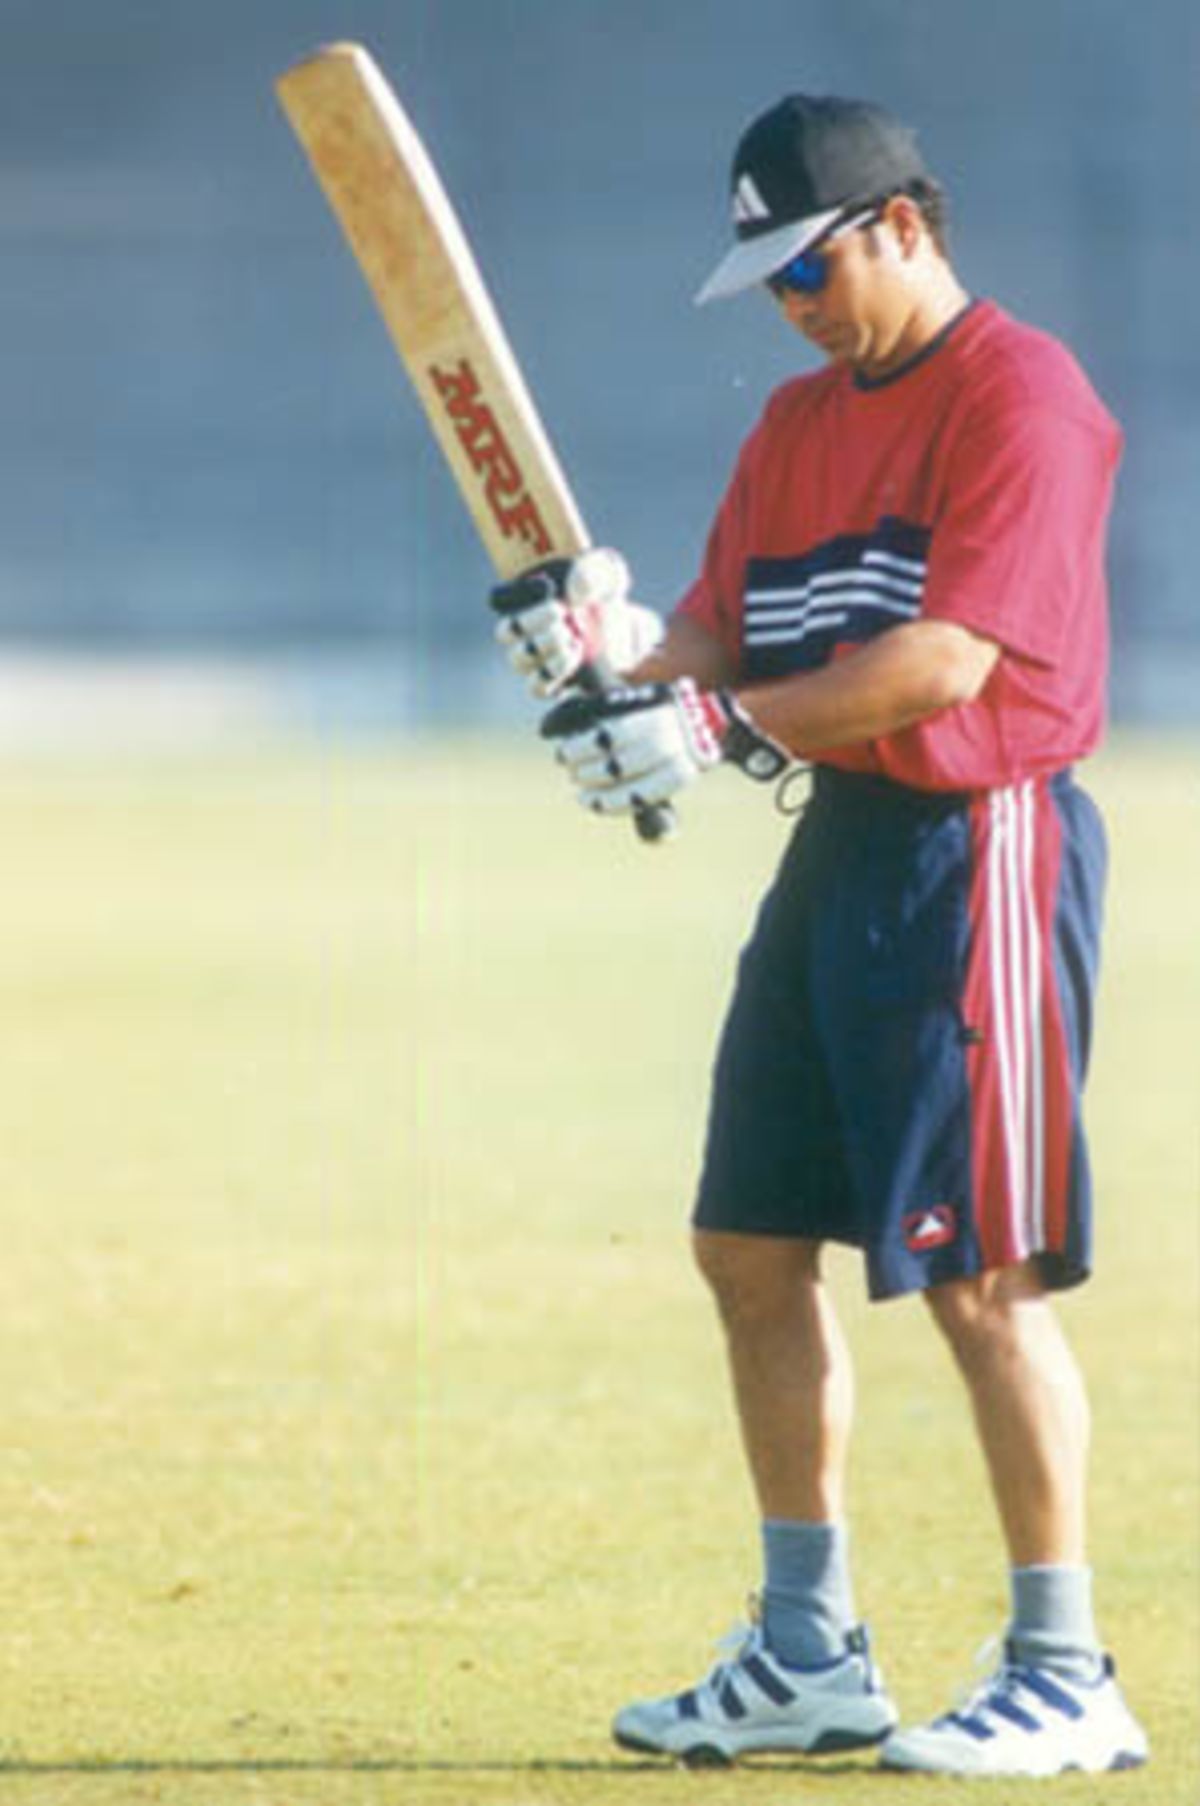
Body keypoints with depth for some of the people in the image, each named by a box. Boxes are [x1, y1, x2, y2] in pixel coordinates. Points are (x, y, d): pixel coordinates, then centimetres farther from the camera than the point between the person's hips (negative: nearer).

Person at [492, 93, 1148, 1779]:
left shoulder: (1019, 393, -11)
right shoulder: (800, 422, 17)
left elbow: (951, 654, -21)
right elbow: (721, 633, 12)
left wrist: (722, 728, -22)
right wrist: (615, 659, -10)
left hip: (985, 847, -9)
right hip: (839, 849, 9)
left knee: (982, 1274, -9)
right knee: (752, 1246, 10)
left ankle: (1068, 1676, -3)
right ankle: (809, 1656, 19)